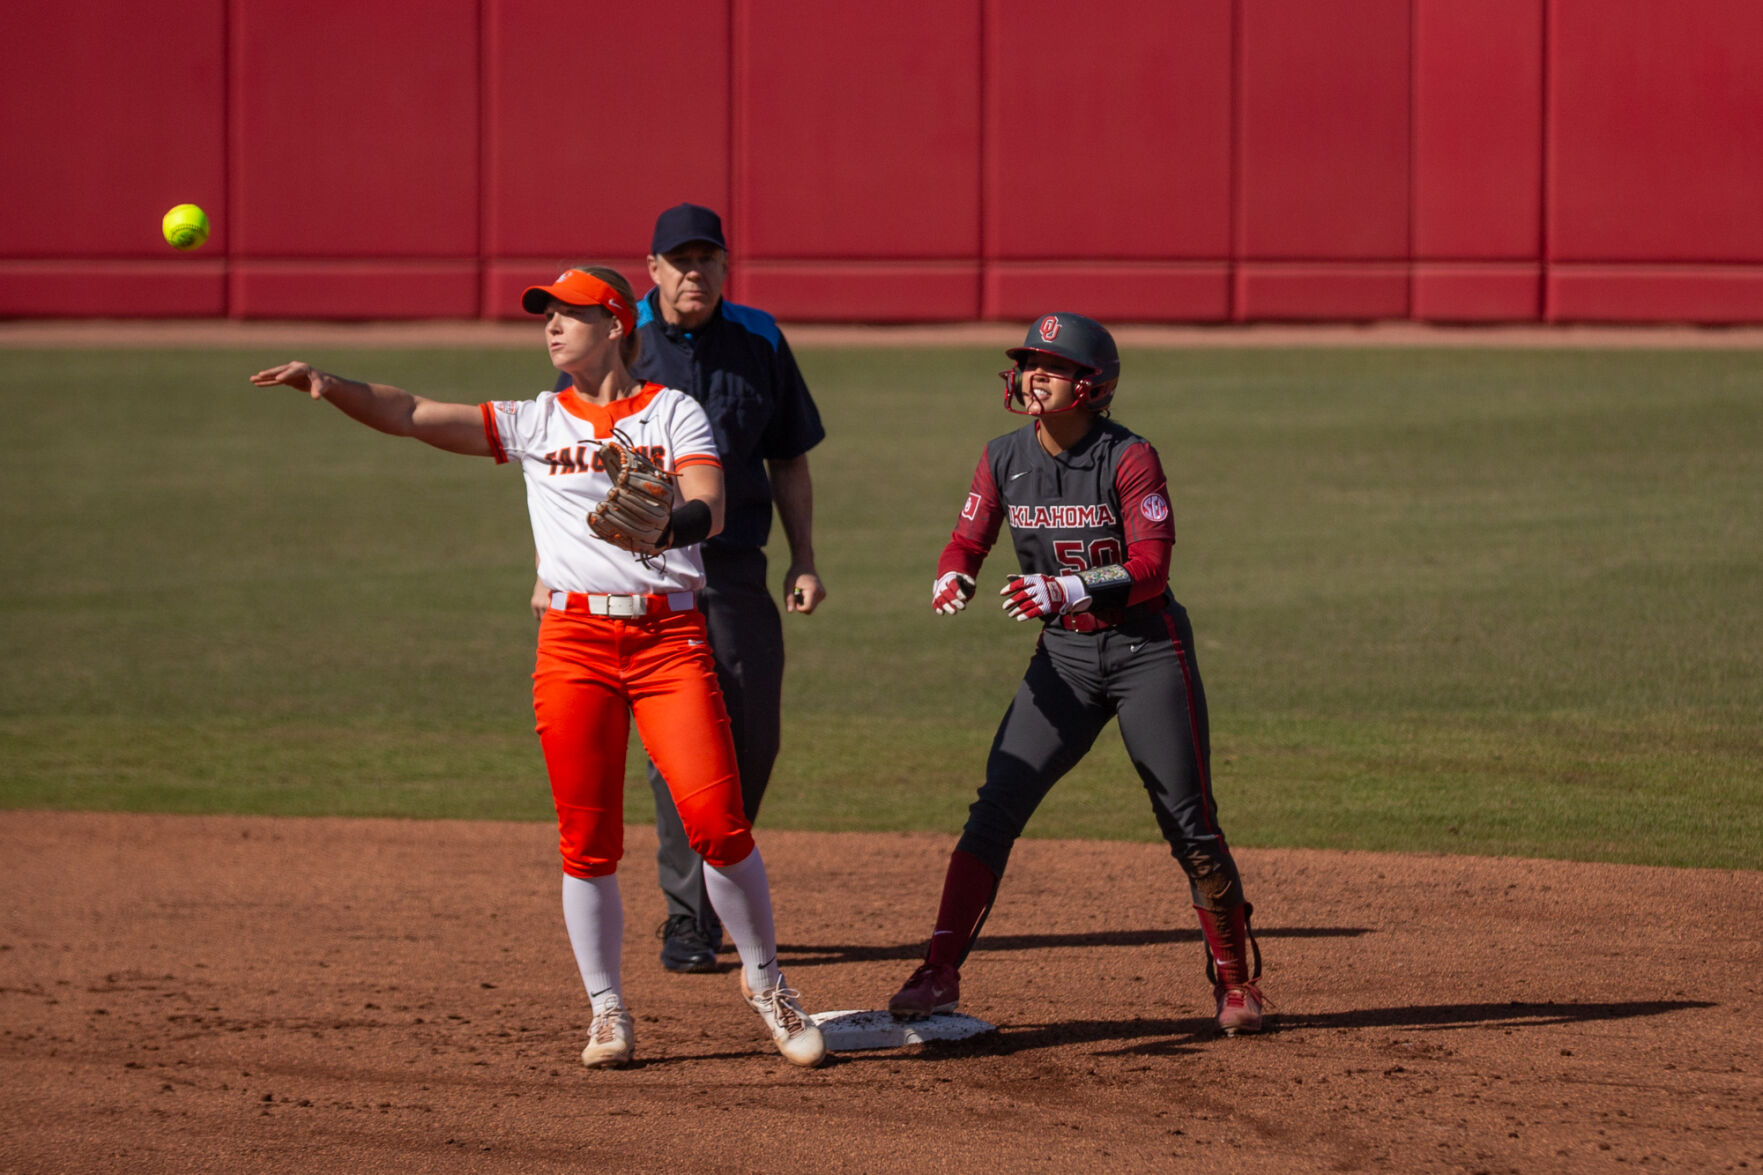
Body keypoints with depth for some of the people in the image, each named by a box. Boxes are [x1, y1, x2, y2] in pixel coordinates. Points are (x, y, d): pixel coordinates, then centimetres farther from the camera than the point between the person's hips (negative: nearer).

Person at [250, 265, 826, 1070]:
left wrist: (664, 524, -33)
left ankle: (765, 982, 7)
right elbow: (413, 415, 2)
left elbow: (710, 511, -10)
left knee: (716, 818, -12)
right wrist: (329, 386, -13)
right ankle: (607, 1013, 12)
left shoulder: (674, 412, 6)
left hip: (669, 634, -2)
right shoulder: (536, 423, 12)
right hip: (574, 641, 2)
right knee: (587, 841, 0)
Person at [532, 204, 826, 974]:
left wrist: (803, 560, 8)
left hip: (735, 568, 3)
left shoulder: (760, 342, 9)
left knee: (753, 736, 1)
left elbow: (788, 459, 16)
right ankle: (690, 917, -4)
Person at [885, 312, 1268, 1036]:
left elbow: (1150, 566, -21)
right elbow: (967, 541, 5)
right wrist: (951, 580, -19)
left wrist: (1069, 588, -37)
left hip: (1147, 649, -4)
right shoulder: (1005, 460, 1)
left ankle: (1236, 983, 11)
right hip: (1064, 657, 4)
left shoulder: (1129, 459, -14)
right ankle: (939, 976, -6)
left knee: (1189, 825, -3)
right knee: (996, 807, -7)